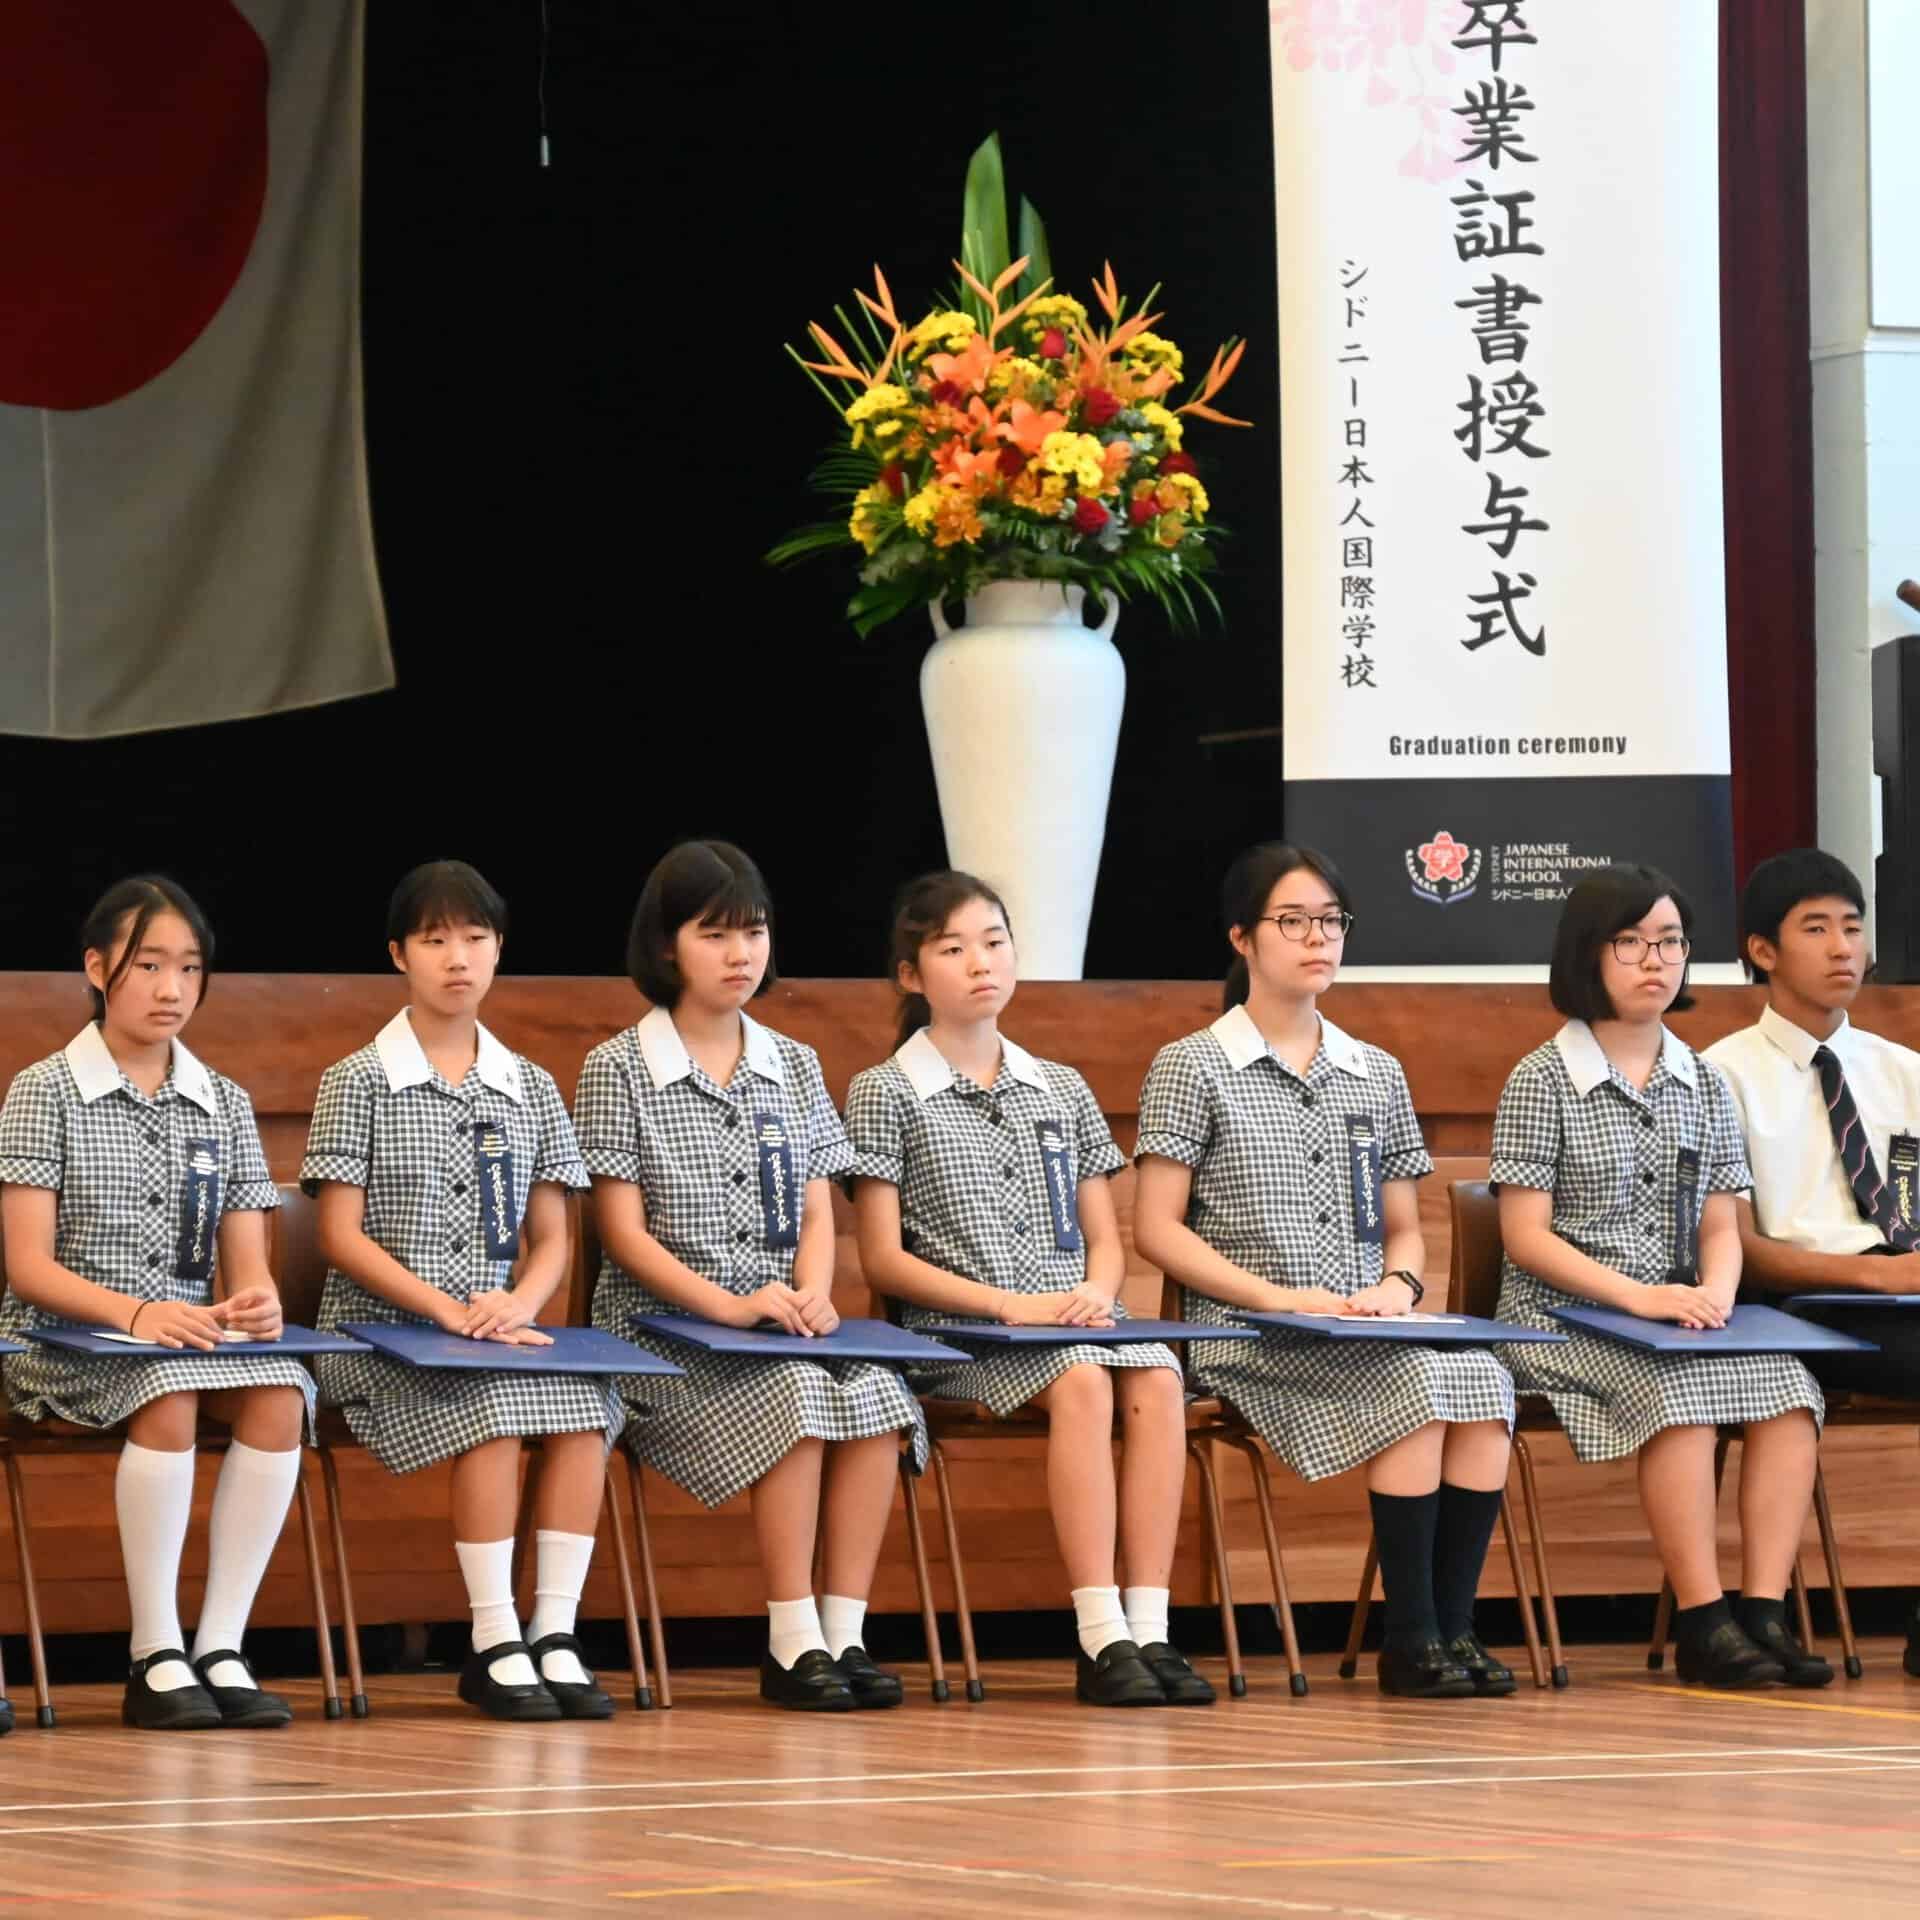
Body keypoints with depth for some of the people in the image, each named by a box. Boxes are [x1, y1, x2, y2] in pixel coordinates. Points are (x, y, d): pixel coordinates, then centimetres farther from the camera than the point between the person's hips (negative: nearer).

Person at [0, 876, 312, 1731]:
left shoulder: (224, 1106, 16)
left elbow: (248, 1267, 8)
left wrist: (257, 1302, -18)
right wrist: (135, 1313, -24)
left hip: (189, 1336, 4)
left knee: (279, 1394, -29)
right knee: (168, 1393, -36)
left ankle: (220, 1649, -26)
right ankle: (155, 1658, -29)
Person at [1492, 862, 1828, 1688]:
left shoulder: (1703, 1084, 16)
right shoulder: (1542, 1081, 0)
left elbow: (1720, 1225, 13)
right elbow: (1527, 1238, -6)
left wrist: (1717, 1292, -10)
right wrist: (1636, 1296, -18)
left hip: (1679, 1314, 5)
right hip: (1563, 1316, -5)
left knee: (1787, 1391, -24)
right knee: (1677, 1394, -34)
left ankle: (1764, 1612, -26)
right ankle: (1704, 1626, -31)